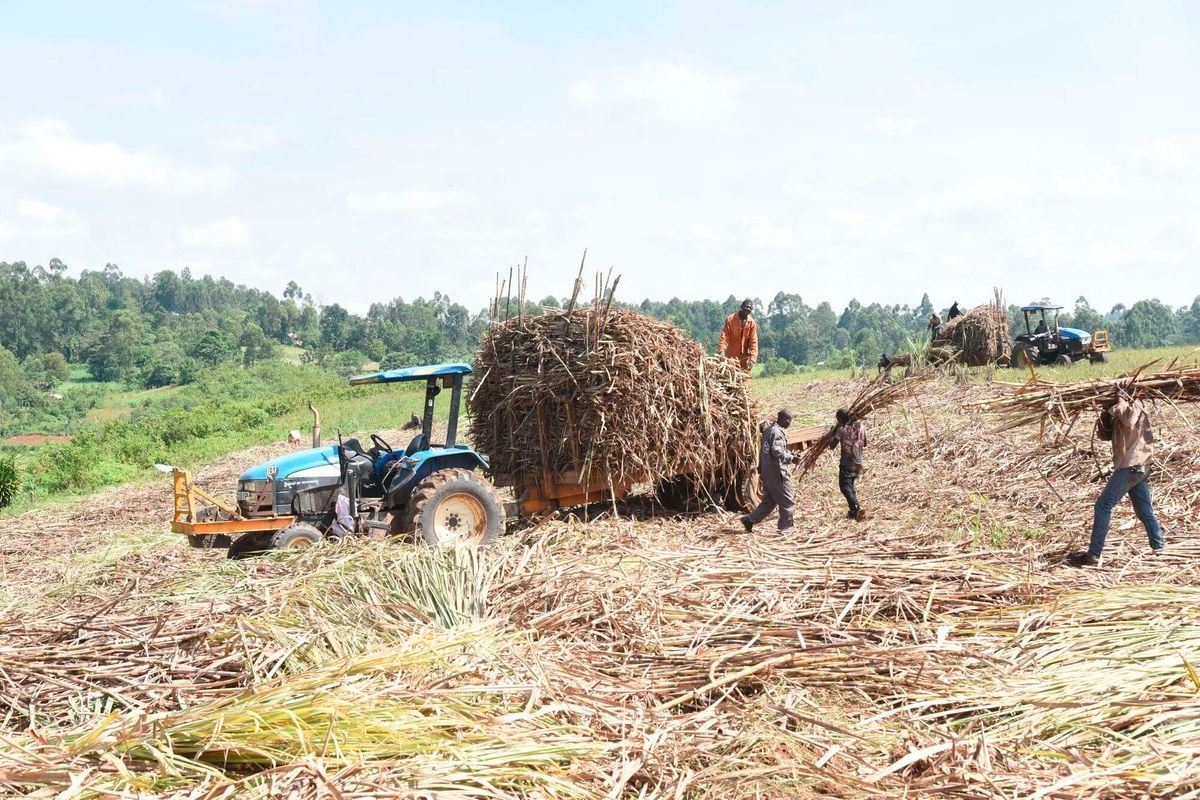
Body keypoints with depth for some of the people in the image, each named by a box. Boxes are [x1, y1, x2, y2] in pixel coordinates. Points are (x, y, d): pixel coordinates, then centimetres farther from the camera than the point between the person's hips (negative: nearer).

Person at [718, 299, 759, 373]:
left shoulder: (752, 323, -2)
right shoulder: (730, 319, -5)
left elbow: (753, 342, -4)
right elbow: (724, 337, -9)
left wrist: (752, 358, -16)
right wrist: (722, 351, -23)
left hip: (744, 358, 1)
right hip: (730, 357, -1)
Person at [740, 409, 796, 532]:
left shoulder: (768, 430, 15)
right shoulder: (777, 432, -15)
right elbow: (777, 451, -25)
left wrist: (761, 470, 23)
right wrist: (791, 458, -14)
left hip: (767, 470, 10)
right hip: (777, 471, -10)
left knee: (769, 500, 16)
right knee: (788, 499, 1)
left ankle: (749, 520, 11)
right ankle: (785, 528, 6)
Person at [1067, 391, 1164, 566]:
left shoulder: (1135, 406, -9)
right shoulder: (1119, 415, 17)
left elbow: (1129, 418, -32)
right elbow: (1105, 434, 16)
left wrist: (1119, 402, -17)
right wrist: (1106, 414, -1)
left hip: (1131, 466, -10)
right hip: (1137, 467, 10)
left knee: (1103, 506, -9)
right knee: (1144, 511, 13)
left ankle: (1093, 556, -10)